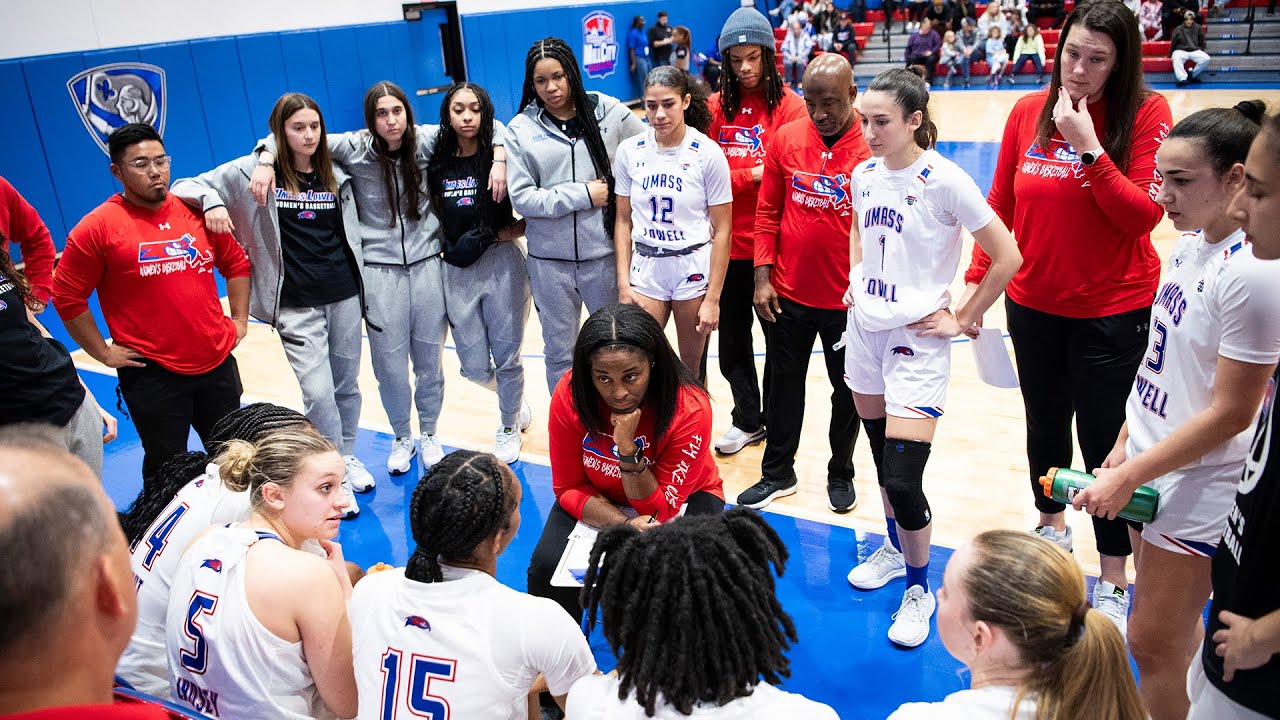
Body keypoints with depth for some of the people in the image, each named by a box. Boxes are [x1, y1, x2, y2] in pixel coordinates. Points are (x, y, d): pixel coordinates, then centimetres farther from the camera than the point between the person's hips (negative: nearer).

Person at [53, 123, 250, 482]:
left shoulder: (197, 211, 4)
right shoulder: (97, 227, -9)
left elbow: (237, 263, 15)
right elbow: (68, 297, -6)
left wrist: (240, 320, 10)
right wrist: (104, 352, -6)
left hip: (218, 361, 4)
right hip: (152, 373, -4)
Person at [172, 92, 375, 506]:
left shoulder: (336, 176, 7)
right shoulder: (253, 171, -3)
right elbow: (186, 187, -3)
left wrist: (361, 287, 14)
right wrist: (212, 201, -23)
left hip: (345, 297, 4)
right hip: (296, 305, -3)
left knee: (347, 384, 12)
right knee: (318, 392, -7)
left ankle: (348, 457, 32)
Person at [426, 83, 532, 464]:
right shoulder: (438, 164, 6)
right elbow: (436, 218, 16)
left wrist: (498, 235, -15)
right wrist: (449, 247, -1)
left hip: (501, 264, -3)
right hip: (457, 271, 3)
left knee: (506, 357, 5)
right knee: (475, 366, 5)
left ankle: (509, 426, 30)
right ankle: (515, 396, 37)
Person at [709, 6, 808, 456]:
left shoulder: (789, 104, -5)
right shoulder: (716, 107, 4)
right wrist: (751, 175, -13)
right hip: (730, 244, 4)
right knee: (732, 336, 14)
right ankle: (748, 420, 33)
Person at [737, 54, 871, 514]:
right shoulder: (786, 139, -1)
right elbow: (768, 211, 4)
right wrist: (763, 277, -1)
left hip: (848, 299, -2)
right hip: (788, 294, 2)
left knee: (848, 390, 14)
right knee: (784, 385, 14)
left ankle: (841, 473, 35)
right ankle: (777, 472, 32)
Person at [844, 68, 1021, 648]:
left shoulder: (945, 181, -15)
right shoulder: (863, 175, 4)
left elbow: (1007, 257, -12)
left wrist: (961, 319, -7)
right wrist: (855, 279, 11)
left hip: (917, 340, -6)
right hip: (864, 329, 6)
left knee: (902, 479, -8)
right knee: (880, 453, 18)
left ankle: (919, 589, 15)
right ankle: (895, 548, 42)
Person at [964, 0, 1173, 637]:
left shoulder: (1147, 115, -10)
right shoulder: (1029, 112, -1)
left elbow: (1144, 215, -18)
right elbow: (999, 205, 4)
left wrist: (1089, 148, -24)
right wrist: (976, 281, 2)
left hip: (1113, 310, -4)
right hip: (1032, 303, 4)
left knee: (1103, 437, 3)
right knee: (1044, 421, 20)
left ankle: (1114, 577, 22)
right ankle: (1052, 525, 45)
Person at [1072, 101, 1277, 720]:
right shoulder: (1189, 245, 3)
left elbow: (1229, 413, -22)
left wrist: (1129, 475, -17)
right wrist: (1124, 444, 8)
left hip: (1199, 491, -8)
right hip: (1151, 464, 8)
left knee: (1151, 643, 5)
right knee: (1176, 631, 22)